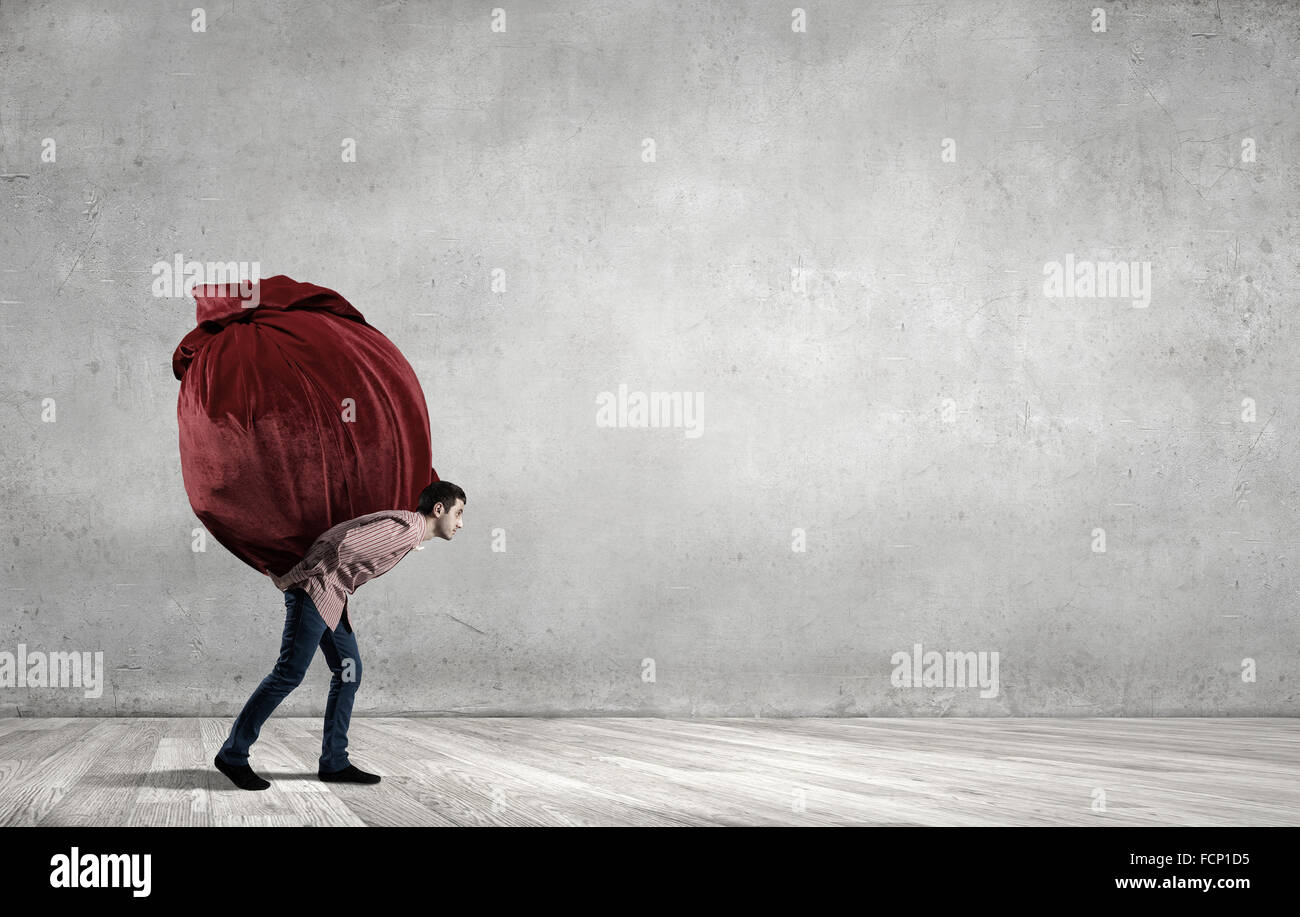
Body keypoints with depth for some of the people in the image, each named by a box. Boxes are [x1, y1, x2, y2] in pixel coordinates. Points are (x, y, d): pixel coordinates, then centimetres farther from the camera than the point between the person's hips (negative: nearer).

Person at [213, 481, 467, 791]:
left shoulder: (408, 531, 16)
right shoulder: (404, 526, -18)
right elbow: (341, 543, -23)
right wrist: (289, 579, -15)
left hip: (332, 598, 11)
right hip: (316, 590, -11)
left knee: (349, 672, 9)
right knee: (290, 672, -10)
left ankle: (334, 762, 11)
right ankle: (233, 755, -4)